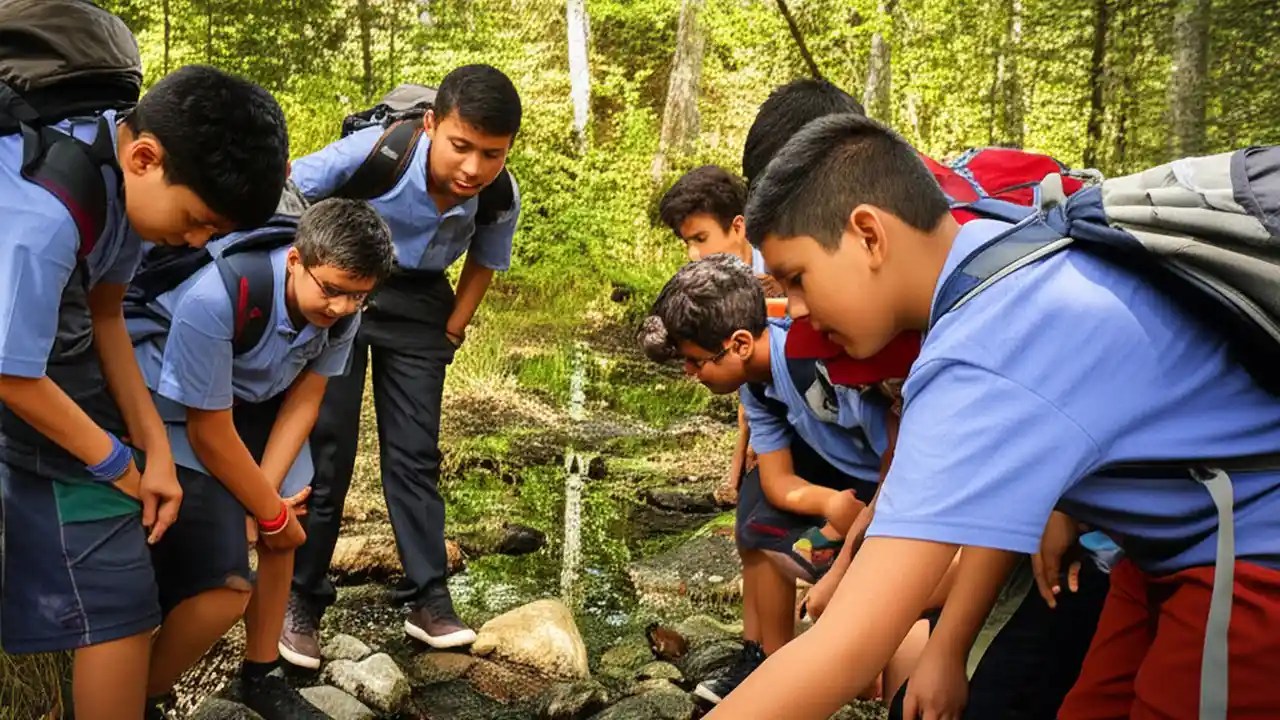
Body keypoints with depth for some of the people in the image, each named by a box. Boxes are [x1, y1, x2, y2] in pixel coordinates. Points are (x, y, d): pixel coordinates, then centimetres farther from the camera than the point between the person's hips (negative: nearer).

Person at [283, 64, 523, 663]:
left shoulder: (503, 199, -19)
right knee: (327, 447, -2)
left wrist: (450, 332, 2)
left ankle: (429, 601, 11)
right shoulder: (372, 152, -30)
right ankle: (302, 598, 12)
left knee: (414, 451, 3)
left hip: (418, 304, 3)